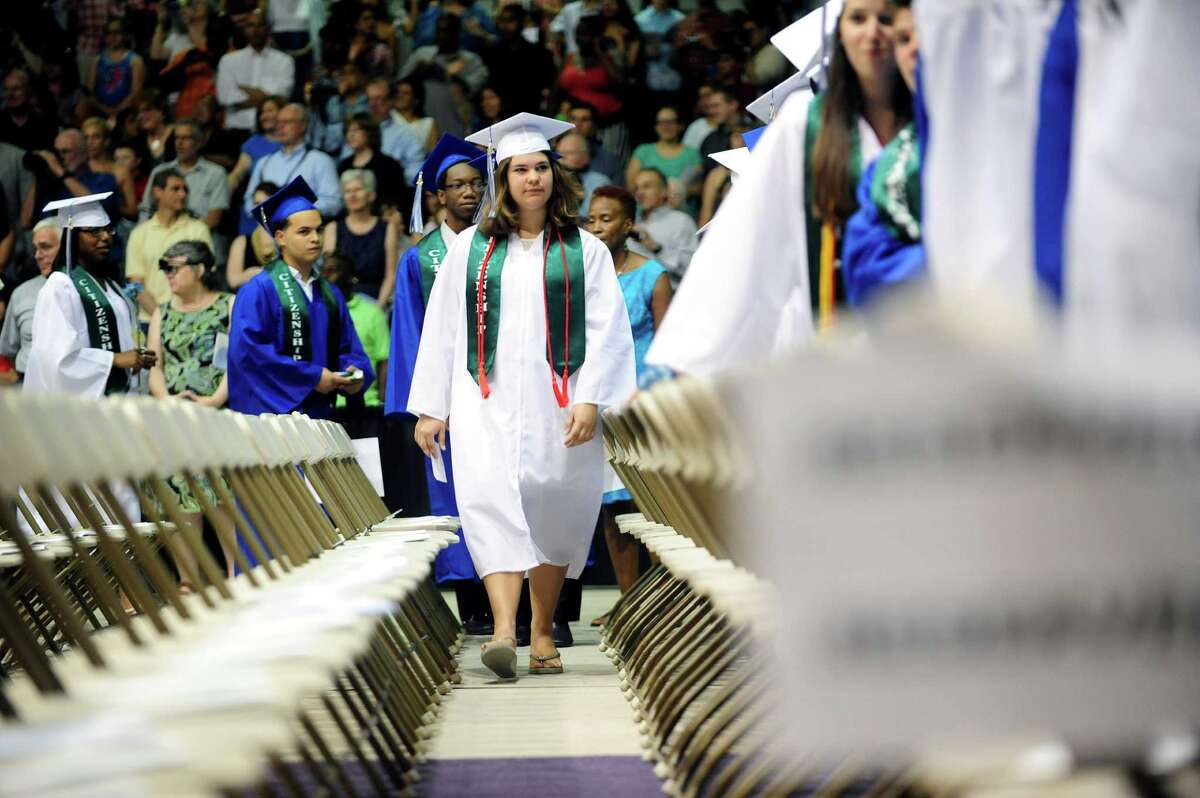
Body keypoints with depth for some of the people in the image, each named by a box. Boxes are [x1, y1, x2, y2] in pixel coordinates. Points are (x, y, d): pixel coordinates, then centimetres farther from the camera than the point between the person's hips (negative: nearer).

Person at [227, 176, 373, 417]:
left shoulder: (330, 294, 16)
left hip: (320, 415, 6)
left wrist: (357, 373, -6)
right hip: (272, 413, -6)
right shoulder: (259, 290, -6)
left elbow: (349, 348, 18)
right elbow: (249, 350, -16)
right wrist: (312, 377, -17)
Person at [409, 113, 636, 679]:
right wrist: (431, 408, 6)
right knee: (489, 501, -17)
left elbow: (607, 330, 1)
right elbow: (441, 329, 10)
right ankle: (503, 633, -27)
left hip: (557, 404, 0)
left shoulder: (584, 251, 7)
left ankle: (542, 633, 17)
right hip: (487, 402, 0)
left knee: (552, 514, 4)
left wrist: (590, 399, -12)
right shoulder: (471, 249, 11)